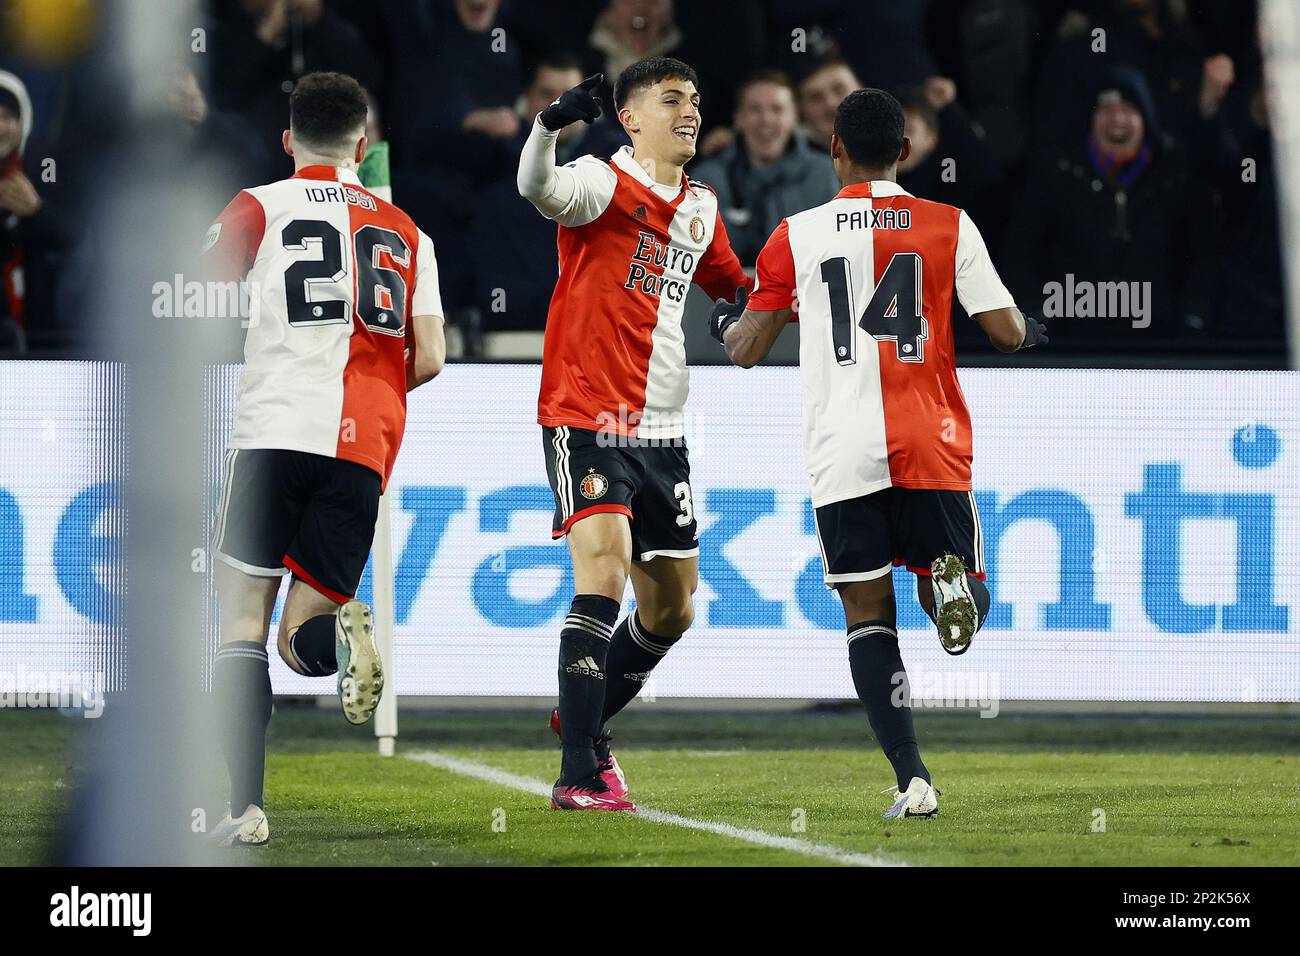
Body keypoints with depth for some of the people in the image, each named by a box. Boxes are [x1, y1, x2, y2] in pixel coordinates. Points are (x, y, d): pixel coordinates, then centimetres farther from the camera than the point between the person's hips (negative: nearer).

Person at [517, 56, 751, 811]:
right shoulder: (604, 182, -9)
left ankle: (585, 722, 36)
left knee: (672, 609, 13)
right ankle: (580, 774, -22)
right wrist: (551, 124, -52)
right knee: (605, 569, -22)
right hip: (587, 420, -8)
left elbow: (732, 283, 32)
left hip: (661, 430, 8)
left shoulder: (701, 207, 13)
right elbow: (539, 189, -33)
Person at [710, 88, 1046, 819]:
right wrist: (1028, 331, 26)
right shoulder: (949, 226, 4)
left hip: (843, 454, 0)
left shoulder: (797, 235, 5)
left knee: (869, 615, 5)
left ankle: (913, 778, -11)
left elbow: (746, 350, 10)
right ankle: (952, 580, -26)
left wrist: (726, 322, 34)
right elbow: (1007, 332, 1)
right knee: (958, 604, 14)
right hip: (932, 447, 0)